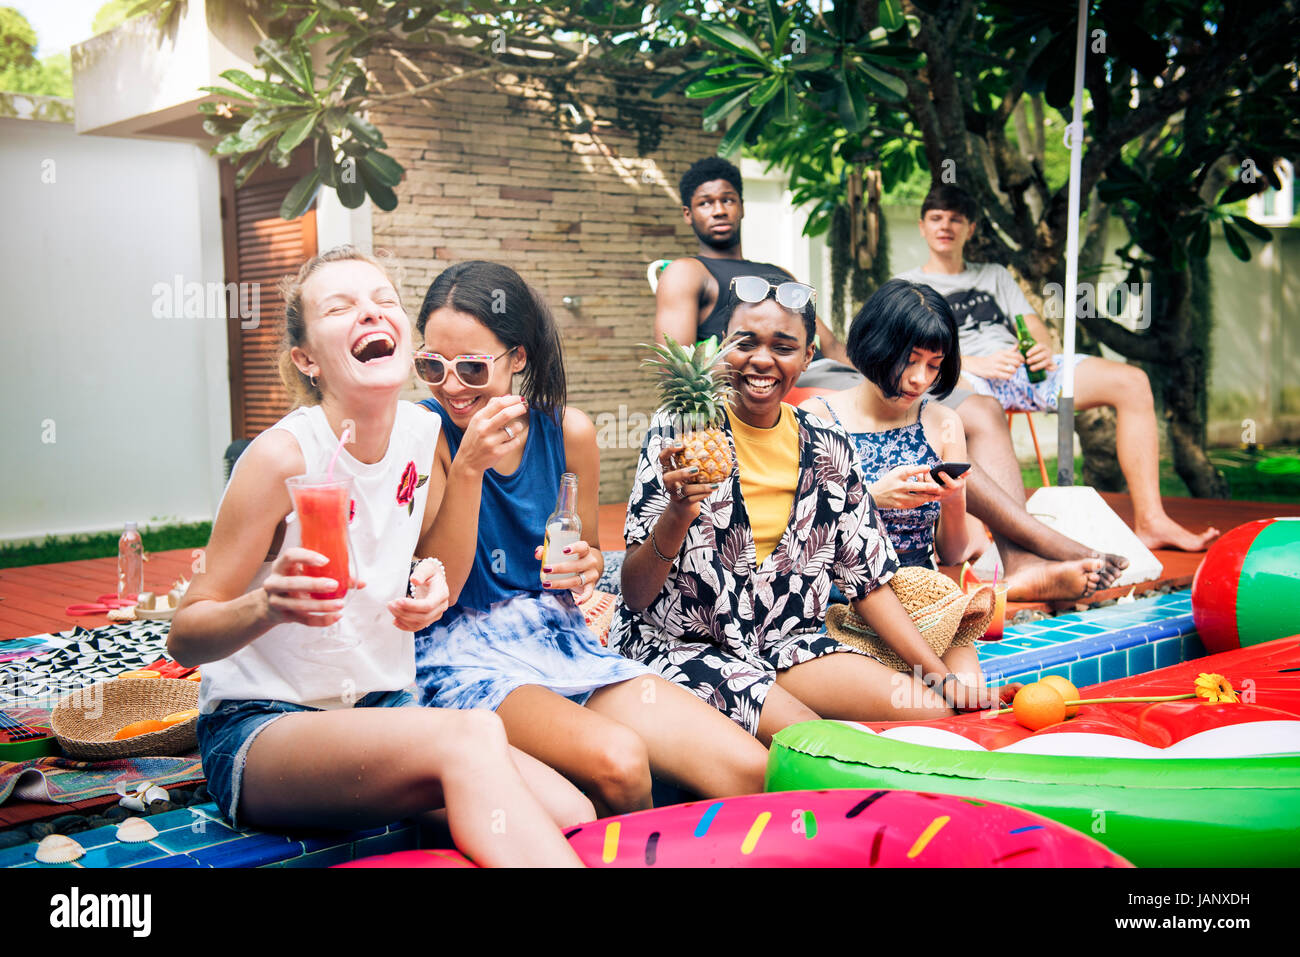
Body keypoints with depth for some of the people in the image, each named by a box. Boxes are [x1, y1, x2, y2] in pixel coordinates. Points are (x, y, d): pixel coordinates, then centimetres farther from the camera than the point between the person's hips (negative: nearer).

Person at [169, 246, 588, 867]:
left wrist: (432, 590, -6)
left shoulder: (424, 434, 0)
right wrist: (268, 606, -33)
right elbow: (184, 639, -12)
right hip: (257, 730, -5)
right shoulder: (283, 455, -17)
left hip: (381, 710, 6)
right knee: (470, 735, -34)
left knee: (573, 818, -18)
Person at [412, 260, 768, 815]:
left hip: (556, 637, 4)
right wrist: (468, 467, -20)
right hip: (463, 651, -4)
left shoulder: (568, 432, 4)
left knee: (749, 770, -17)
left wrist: (586, 566, -6)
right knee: (617, 762, -32)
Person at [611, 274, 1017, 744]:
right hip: (681, 647, -4)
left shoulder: (829, 449, 5)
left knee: (938, 710, -15)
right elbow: (635, 594, -11)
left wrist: (941, 672, 1)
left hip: (788, 643, 5)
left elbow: (868, 581, 12)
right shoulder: (677, 433, -7)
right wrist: (677, 514, -30)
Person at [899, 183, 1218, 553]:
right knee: (985, 420, -43)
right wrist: (974, 363, -16)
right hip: (961, 380, -5)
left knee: (1131, 382, -14)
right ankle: (1016, 555, -60)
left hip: (1023, 368, 5)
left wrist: (1044, 349, -6)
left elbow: (1034, 326, 21)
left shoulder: (994, 274, 33)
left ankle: (1150, 521, -20)